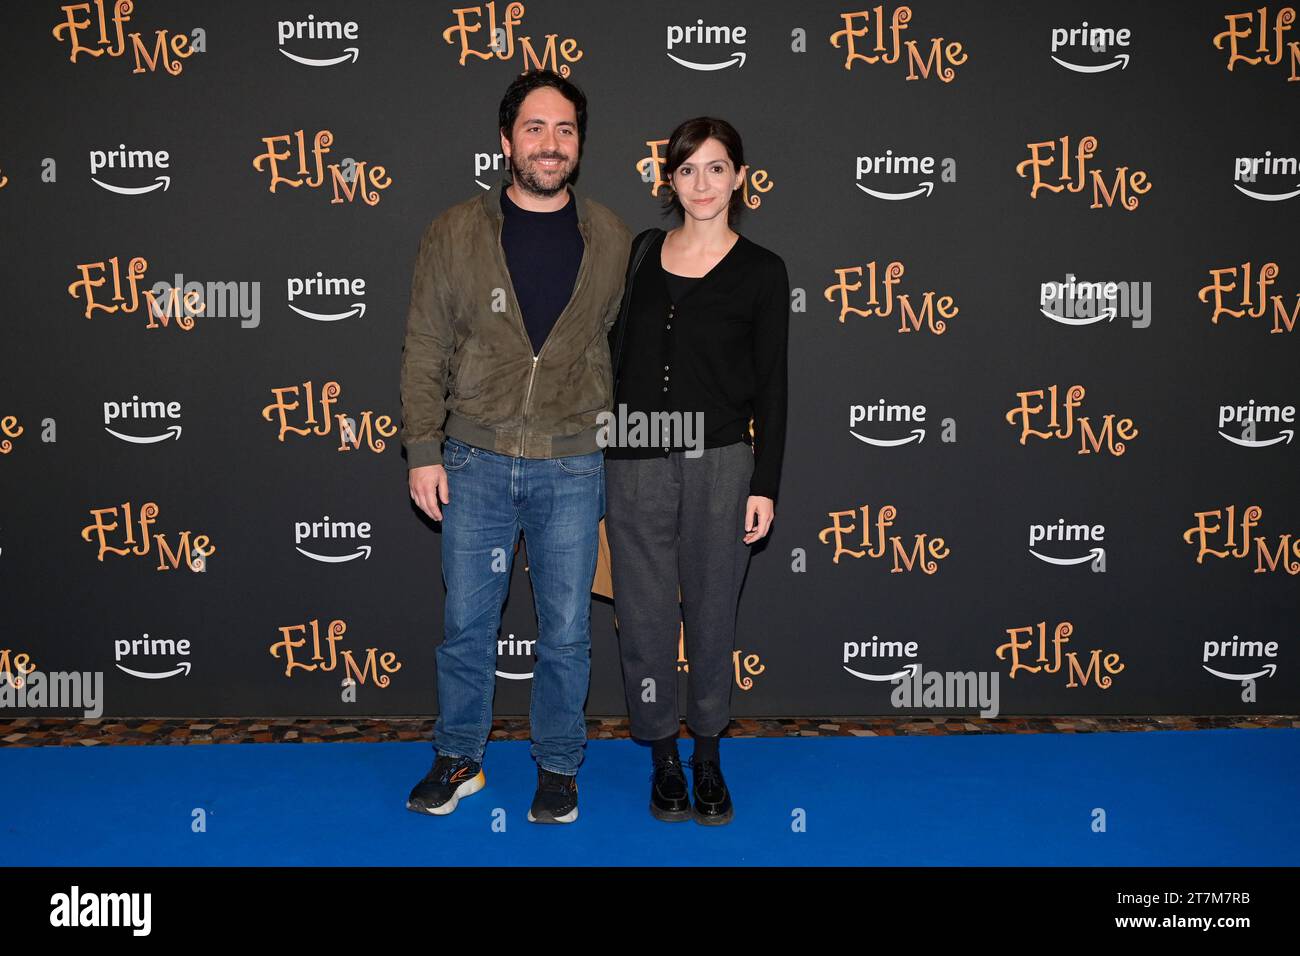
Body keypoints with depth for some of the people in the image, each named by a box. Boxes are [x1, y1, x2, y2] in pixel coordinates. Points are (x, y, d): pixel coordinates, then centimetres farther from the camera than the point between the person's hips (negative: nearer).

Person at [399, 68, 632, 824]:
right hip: (476, 458, 0)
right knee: (466, 622, 10)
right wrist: (423, 451, -3)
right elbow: (426, 351, 2)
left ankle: (559, 766, 28)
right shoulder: (455, 234, 0)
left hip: (573, 464, 0)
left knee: (567, 630, 8)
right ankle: (459, 759, 30)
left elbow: (631, 348, 10)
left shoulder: (613, 240, 3)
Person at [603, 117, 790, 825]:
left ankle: (708, 758, 25)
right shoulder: (640, 253, 9)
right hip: (635, 464, 2)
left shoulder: (761, 271, 0)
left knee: (711, 614, 7)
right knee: (645, 615, 7)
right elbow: (614, 353, 14)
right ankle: (663, 758, 24)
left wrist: (764, 485, -5)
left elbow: (771, 386, 0)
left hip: (719, 462, -2)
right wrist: (596, 449, 12)